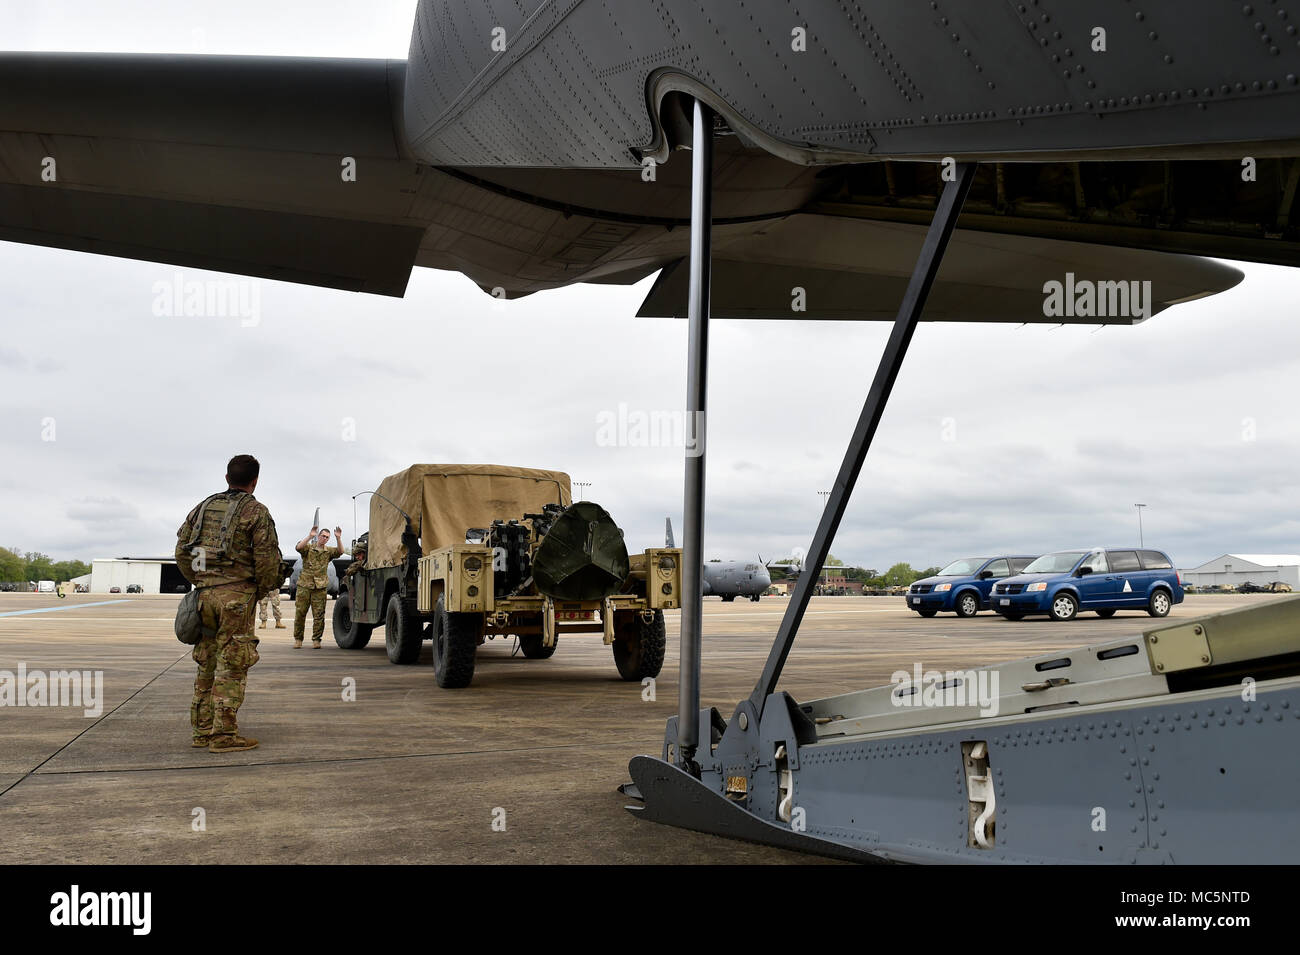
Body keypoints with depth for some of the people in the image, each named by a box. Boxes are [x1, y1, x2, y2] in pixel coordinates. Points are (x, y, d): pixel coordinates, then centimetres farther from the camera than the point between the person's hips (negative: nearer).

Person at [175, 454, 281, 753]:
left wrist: (198, 582, 18)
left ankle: (202, 730, 19)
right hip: (237, 594, -6)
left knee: (207, 664, 13)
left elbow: (182, 550, 12)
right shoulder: (255, 511, -5)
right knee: (232, 666, -4)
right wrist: (266, 589, 2)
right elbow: (266, 558, -12)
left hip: (205, 594, 6)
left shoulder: (203, 507, 13)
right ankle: (224, 734, -5)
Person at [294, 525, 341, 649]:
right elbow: (298, 547, -17)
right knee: (300, 613, 2)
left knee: (319, 615, -1)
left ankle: (316, 640, 5)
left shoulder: (328, 551, 9)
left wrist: (338, 538, -22)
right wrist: (310, 536, -27)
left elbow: (340, 552, -9)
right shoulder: (308, 548, 3)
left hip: (320, 587, 1)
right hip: (304, 585, -1)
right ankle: (298, 639, 13)